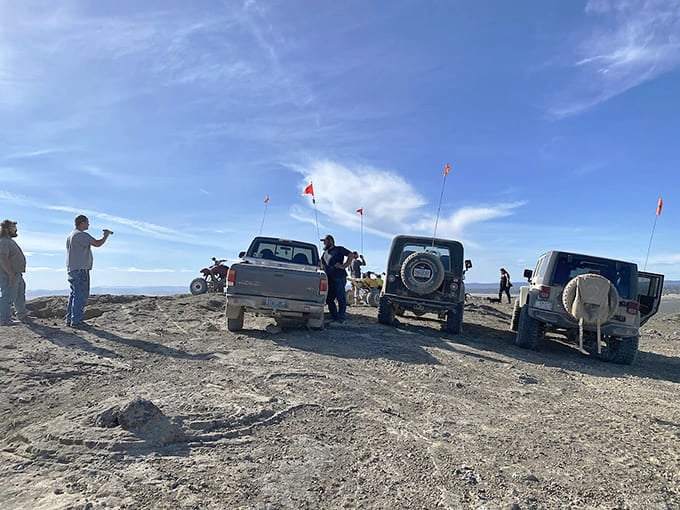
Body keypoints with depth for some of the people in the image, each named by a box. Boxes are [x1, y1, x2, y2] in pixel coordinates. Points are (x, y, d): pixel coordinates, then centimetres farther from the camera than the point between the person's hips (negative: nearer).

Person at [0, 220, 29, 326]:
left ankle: (22, 315, 32)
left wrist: (18, 273, 22)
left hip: (17, 274, 11)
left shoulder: (10, 240, 17)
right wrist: (11, 274, -27)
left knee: (20, 296, 20)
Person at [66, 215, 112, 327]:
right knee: (81, 295, -8)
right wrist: (106, 235, -3)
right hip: (80, 269, -10)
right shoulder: (81, 235, -12)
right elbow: (97, 243, -18)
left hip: (72, 269, 10)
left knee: (74, 294, 13)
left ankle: (69, 320, 15)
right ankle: (76, 321, -9)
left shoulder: (70, 236, 20)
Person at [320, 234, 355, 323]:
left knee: (340, 298, -6)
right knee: (329, 299, 7)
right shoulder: (325, 253, 23)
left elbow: (351, 255, -8)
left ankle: (341, 318, -2)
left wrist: (344, 266, -13)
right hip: (329, 279, 8)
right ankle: (334, 317, 16)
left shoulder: (339, 249, 1)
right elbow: (321, 262, 37)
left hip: (339, 277, -8)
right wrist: (322, 267, 15)